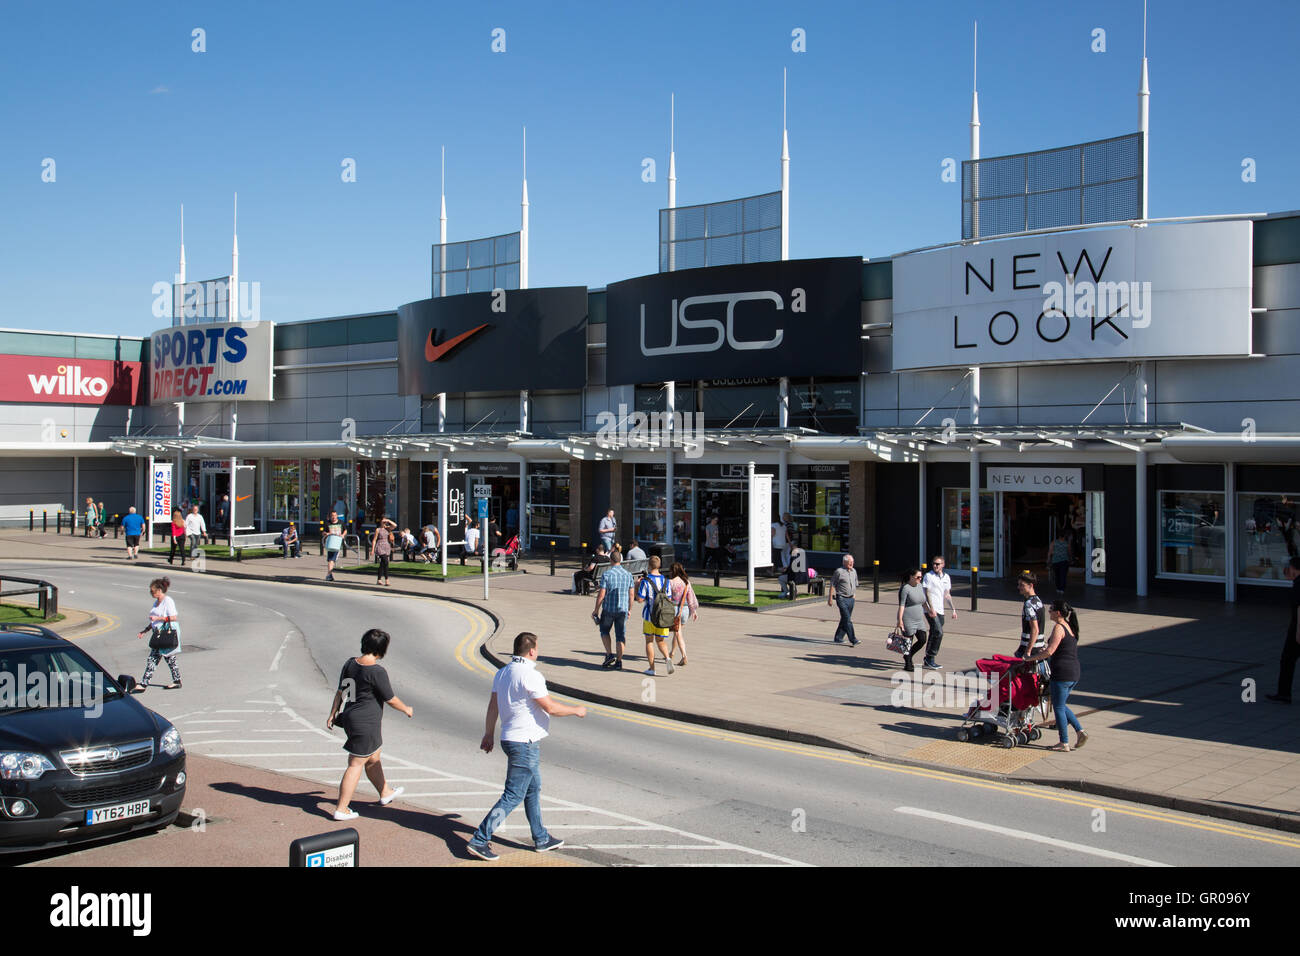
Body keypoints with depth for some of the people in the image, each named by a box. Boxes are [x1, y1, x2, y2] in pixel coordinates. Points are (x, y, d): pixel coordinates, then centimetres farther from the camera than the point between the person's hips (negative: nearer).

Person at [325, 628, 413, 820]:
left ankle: (385, 793, 43)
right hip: (366, 723, -9)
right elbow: (391, 699, -11)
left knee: (373, 759, 25)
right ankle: (341, 809, 5)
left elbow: (340, 691, 11)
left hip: (350, 718, 9)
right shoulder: (377, 671, -21)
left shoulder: (350, 664, 3)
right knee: (356, 764, 0)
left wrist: (333, 714, 20)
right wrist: (406, 709, 6)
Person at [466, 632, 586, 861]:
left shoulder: (502, 673, 7)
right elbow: (550, 708, -18)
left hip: (511, 738, 10)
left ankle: (541, 839, 29)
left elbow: (493, 706, 13)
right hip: (525, 743, -10)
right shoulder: (529, 675, -20)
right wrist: (576, 711, -2)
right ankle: (480, 840, -4)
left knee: (534, 789, 19)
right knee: (513, 796, -4)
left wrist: (489, 734, 22)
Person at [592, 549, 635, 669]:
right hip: (623, 609, 3)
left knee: (604, 631, 18)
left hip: (608, 608, -3)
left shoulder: (606, 574, -10)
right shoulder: (628, 574, 3)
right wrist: (629, 610, 16)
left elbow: (601, 594, -12)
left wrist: (596, 610, -2)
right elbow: (631, 594, 6)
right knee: (620, 635, 6)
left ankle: (609, 654, 6)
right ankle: (619, 661, 6)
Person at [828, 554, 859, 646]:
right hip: (841, 599, -7)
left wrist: (854, 597, 20)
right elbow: (832, 585, -7)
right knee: (847, 620, -11)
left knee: (844, 620, 11)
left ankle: (838, 638, 20)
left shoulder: (854, 571, 11)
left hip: (851, 599, 7)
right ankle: (853, 640, -13)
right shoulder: (839, 571, -9)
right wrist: (830, 598, -7)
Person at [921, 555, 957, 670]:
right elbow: (926, 593, -9)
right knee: (938, 632, -18)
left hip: (940, 610, 6)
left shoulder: (946, 577, 14)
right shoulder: (928, 576, -4)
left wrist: (953, 609, 15)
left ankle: (927, 661, 17)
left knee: (934, 635, 9)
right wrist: (931, 608, -18)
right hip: (930, 610, -6)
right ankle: (931, 658, -10)